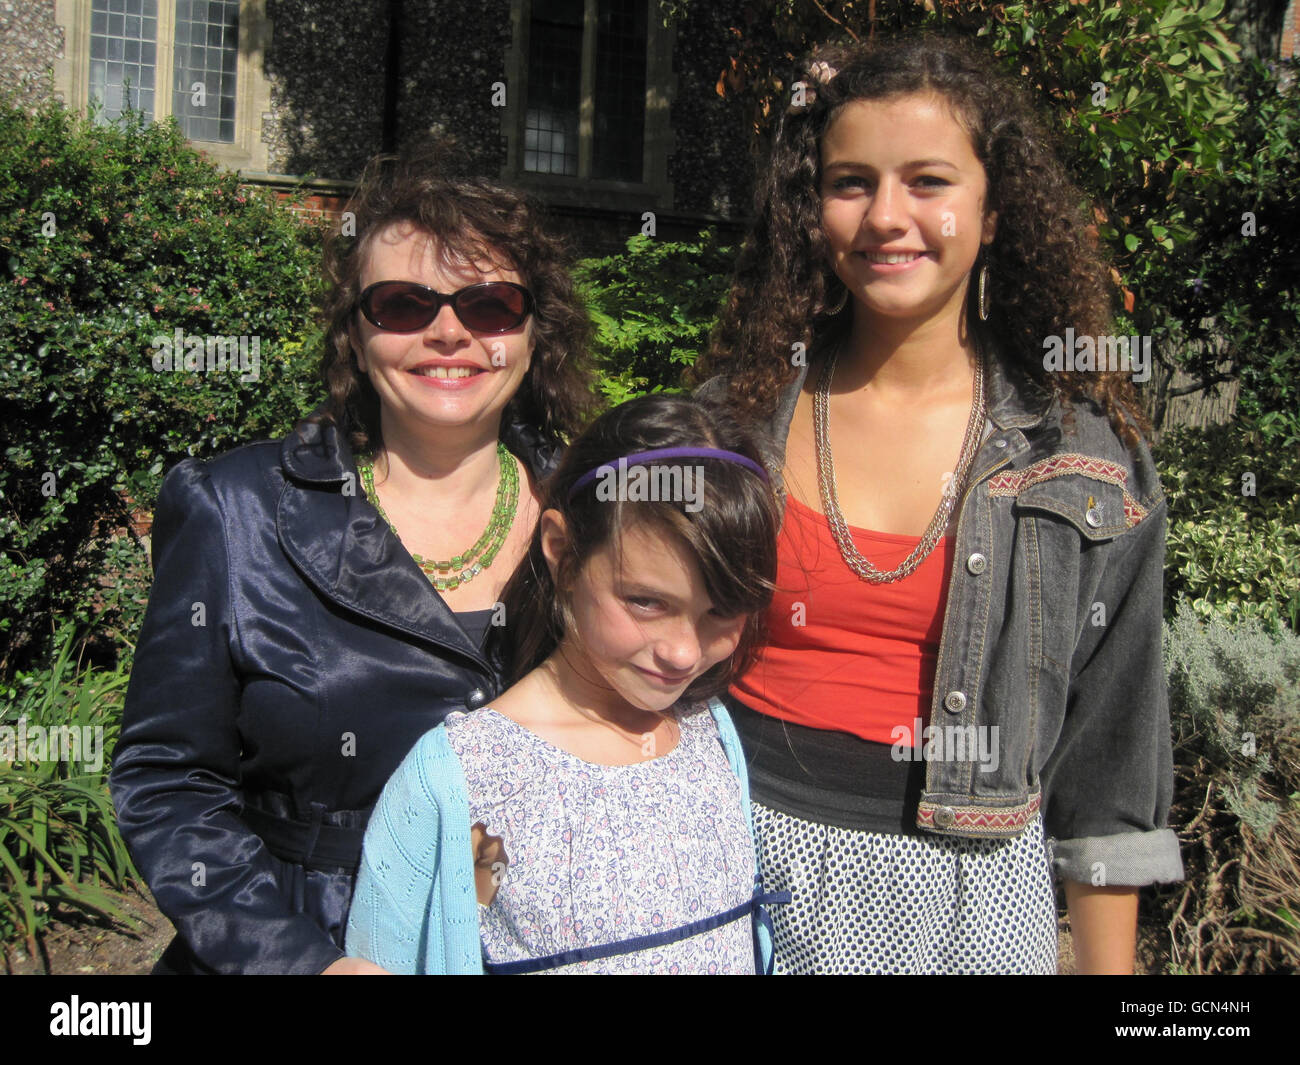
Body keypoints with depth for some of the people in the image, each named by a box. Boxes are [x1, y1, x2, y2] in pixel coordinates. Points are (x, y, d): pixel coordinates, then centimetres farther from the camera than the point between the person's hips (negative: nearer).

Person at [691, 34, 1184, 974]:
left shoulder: (1083, 454, -5)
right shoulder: (734, 412, -3)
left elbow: (1106, 756, 1)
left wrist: (1109, 962, 1)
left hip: (966, 893, 0)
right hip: (748, 862, 1)